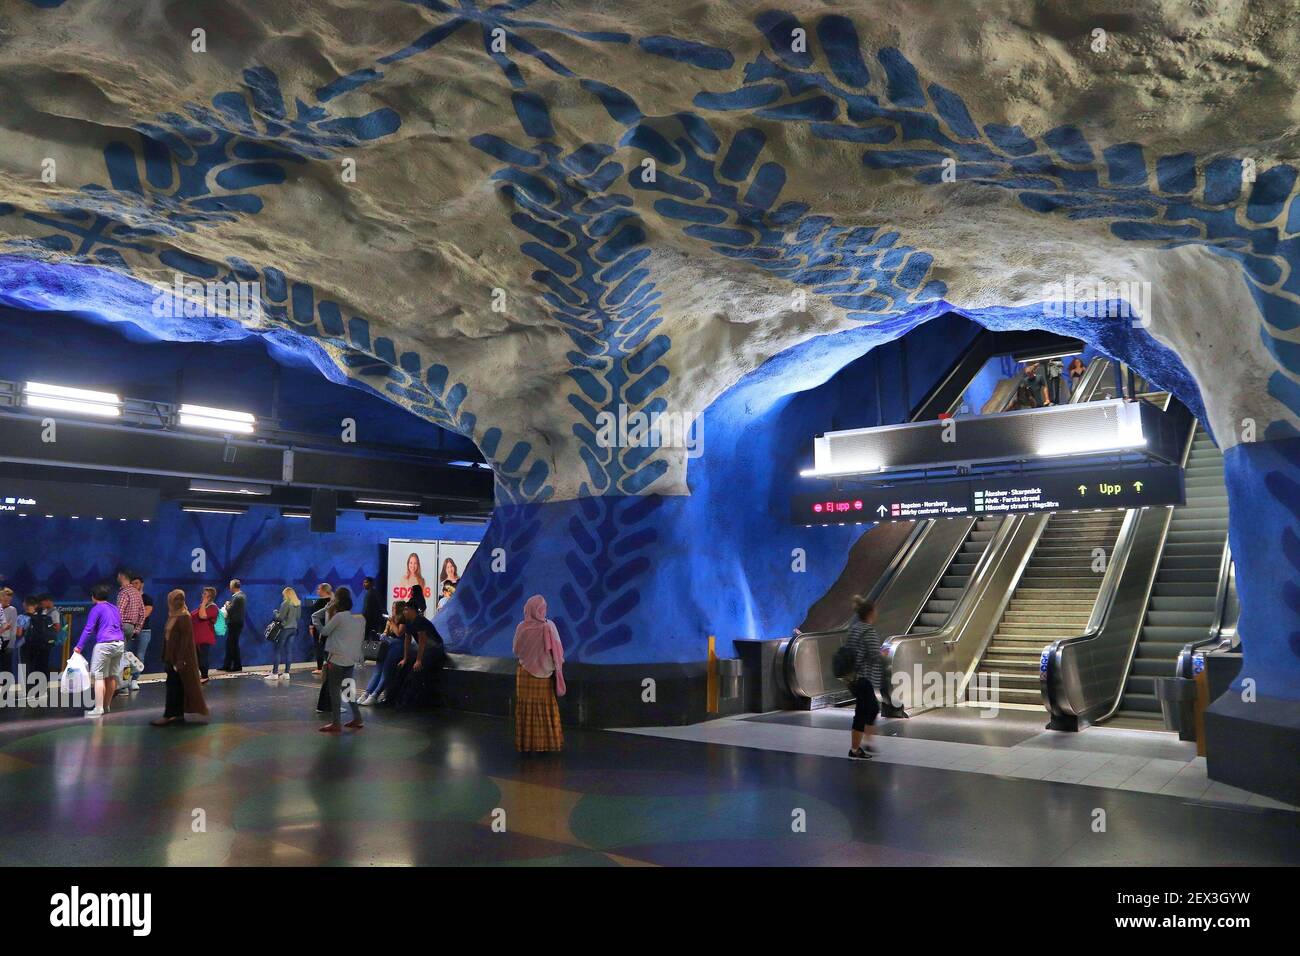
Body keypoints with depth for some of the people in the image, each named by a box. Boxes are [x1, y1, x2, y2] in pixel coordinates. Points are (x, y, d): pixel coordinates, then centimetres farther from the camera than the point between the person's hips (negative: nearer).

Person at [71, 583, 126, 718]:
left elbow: (88, 629, -8)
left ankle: (98, 709, -8)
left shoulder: (96, 609, -2)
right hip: (119, 644, 7)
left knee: (99, 677, -4)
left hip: (104, 645, -7)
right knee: (112, 676, 12)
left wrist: (79, 647, -6)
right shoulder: (114, 608, 19)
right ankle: (106, 706, 19)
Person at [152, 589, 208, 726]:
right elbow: (168, 637, 16)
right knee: (177, 686, 11)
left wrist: (180, 660, -20)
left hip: (179, 657, -9)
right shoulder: (173, 616, 11)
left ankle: (168, 716, -2)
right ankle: (179, 714, 17)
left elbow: (185, 639, -18)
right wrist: (166, 658, 15)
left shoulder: (184, 617, -15)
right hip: (172, 656, 9)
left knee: (173, 685, -5)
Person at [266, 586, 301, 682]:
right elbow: (298, 616, 14)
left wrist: (275, 613, 5)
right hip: (294, 628, 7)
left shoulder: (285, 604, -13)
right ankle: (286, 673, 9)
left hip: (285, 628, -7)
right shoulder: (298, 604, 7)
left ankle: (274, 673, -2)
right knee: (287, 651, 10)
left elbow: (280, 617, -14)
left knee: (278, 650, -1)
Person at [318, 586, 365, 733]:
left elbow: (324, 632, 0)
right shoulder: (360, 618, 10)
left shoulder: (339, 616, -9)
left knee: (334, 690, -1)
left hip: (337, 659, -7)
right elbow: (362, 639, 16)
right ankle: (357, 718, 20)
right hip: (351, 659, 7)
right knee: (347, 688, 19)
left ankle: (336, 723, -3)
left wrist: (330, 615, 7)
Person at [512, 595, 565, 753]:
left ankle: (526, 743, 13)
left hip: (524, 673, 1)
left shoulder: (522, 627, -10)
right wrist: (557, 667, 5)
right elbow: (557, 652, -12)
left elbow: (516, 650, 1)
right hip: (544, 674, -1)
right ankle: (547, 742, 14)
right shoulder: (549, 627, -15)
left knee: (526, 709, 9)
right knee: (546, 708, 10)